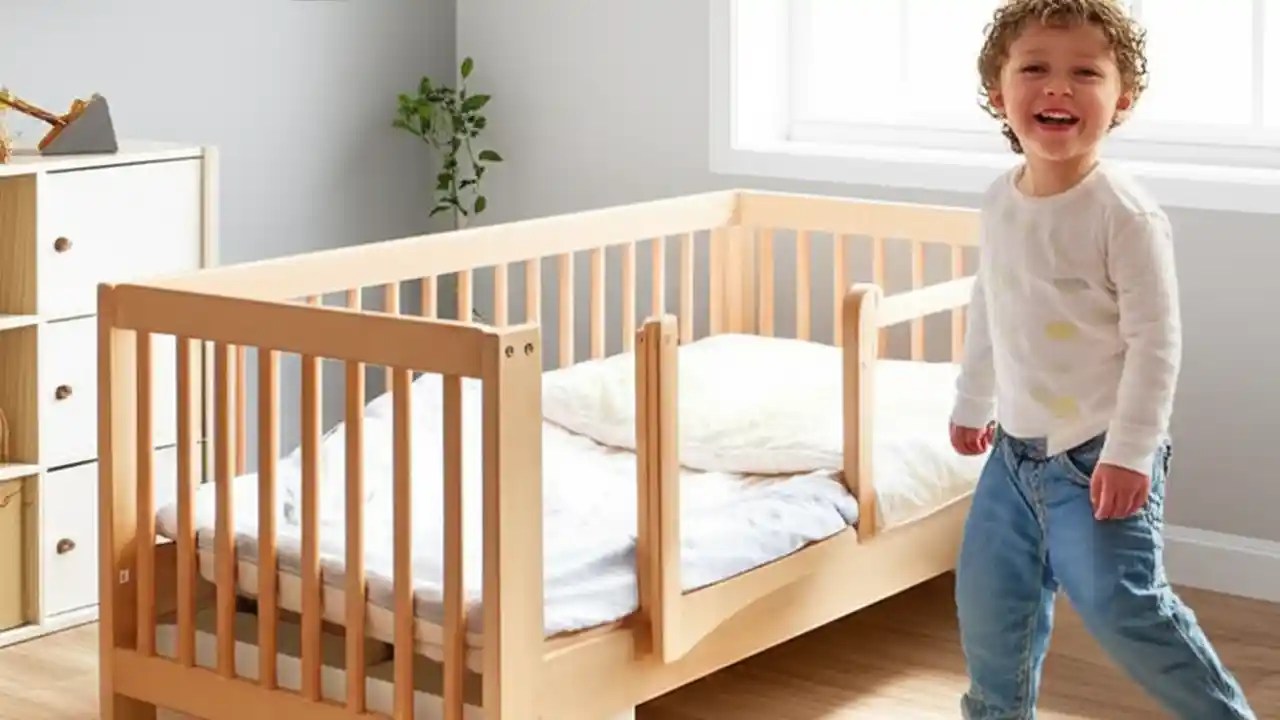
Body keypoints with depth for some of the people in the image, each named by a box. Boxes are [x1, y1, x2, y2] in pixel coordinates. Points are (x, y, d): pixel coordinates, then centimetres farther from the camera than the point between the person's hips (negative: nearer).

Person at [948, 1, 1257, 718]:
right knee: (988, 593, 15)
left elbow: (1156, 339, -19)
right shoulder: (1000, 201, 2)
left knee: (1120, 604, -10)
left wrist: (1129, 453, -21)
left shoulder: (1126, 214, -19)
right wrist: (973, 404, 24)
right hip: (1017, 445, 7)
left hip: (1099, 454, -7)